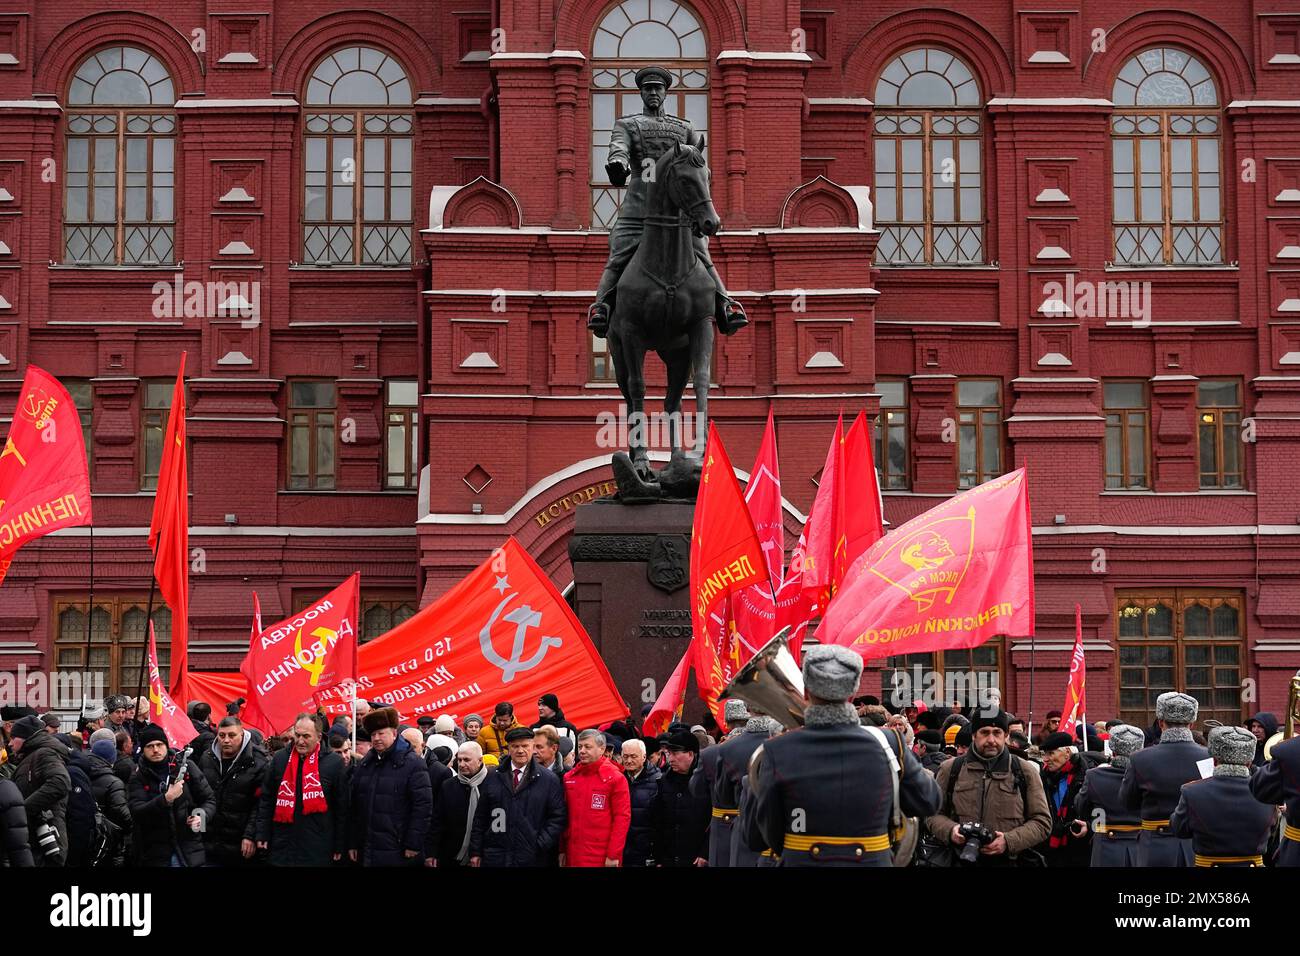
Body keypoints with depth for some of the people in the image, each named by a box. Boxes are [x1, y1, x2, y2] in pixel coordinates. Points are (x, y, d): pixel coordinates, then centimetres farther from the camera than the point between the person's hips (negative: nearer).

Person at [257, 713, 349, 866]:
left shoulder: (333, 762, -2)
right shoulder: (279, 759, 6)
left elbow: (341, 808, 1)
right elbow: (266, 800, 12)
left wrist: (339, 846, 0)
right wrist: (262, 835, 5)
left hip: (317, 852, -2)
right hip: (281, 849, 3)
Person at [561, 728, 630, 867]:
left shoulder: (615, 778, -5)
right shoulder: (569, 777, 10)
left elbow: (622, 818, -8)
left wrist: (613, 855, -12)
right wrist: (562, 850, 9)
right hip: (573, 856, 4)